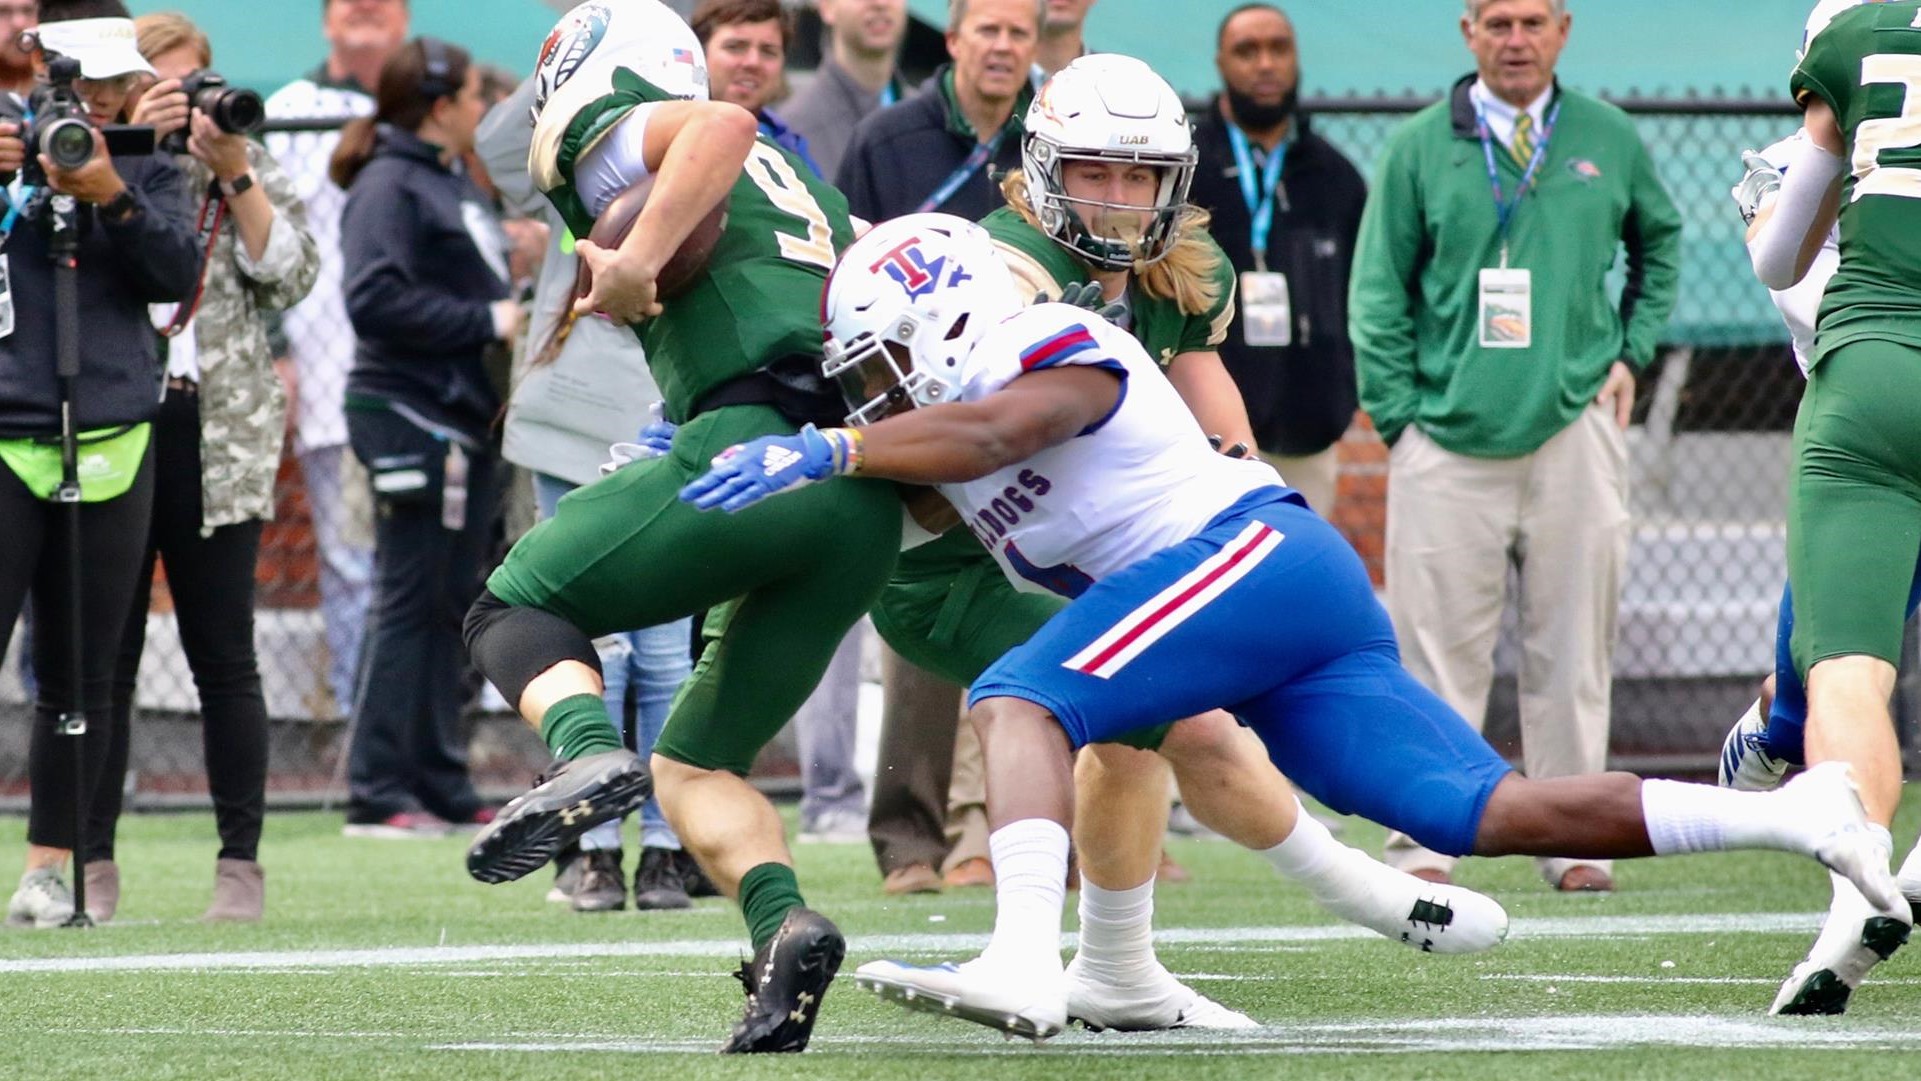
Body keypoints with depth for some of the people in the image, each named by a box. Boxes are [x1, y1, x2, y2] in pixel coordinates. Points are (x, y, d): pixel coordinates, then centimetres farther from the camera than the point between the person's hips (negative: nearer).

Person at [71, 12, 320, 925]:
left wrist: (232, 173, -8)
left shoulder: (247, 167, 13)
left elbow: (290, 276, 1)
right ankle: (92, 862, 3)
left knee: (224, 658, 0)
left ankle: (241, 861, 5)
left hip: (217, 435, 1)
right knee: (103, 658, -1)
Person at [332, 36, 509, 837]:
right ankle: (377, 794, -5)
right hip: (412, 416, -10)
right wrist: (485, 321, -20)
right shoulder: (389, 186, -11)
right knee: (410, 604, -7)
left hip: (463, 417, 10)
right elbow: (377, 297, -23)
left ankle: (440, 785, 17)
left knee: (450, 605, 12)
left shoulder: (452, 185, 19)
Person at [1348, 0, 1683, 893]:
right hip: (1449, 441, -2)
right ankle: (1425, 843, 2)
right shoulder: (1419, 149, 3)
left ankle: (1573, 840, 11)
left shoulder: (1610, 142, 8)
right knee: (1437, 656, -3)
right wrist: (1399, 417, -3)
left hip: (1574, 430, 2)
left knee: (1572, 651, 5)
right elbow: (1378, 294, 5)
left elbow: (1660, 244, 26)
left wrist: (1631, 352, 13)